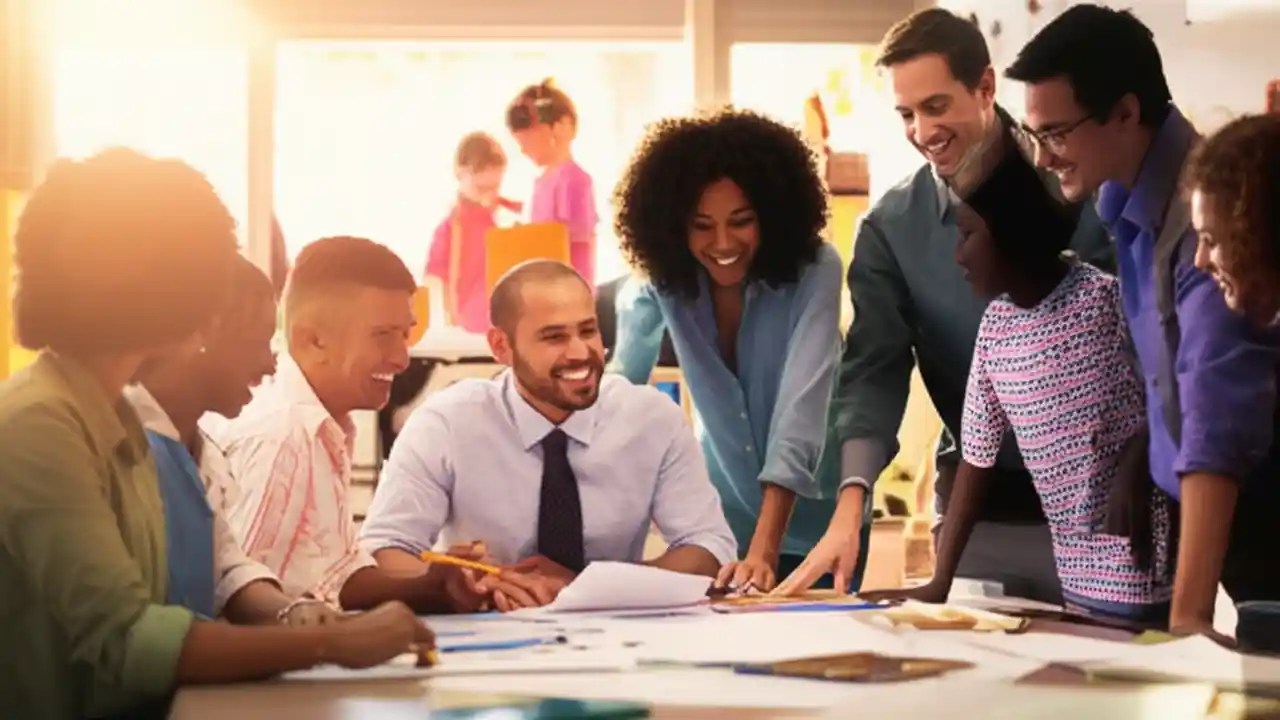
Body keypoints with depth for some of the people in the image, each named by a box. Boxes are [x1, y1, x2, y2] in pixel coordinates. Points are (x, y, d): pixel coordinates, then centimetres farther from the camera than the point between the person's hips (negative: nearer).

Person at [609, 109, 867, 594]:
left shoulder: (813, 271, -22)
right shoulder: (662, 281, -12)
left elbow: (801, 408, -30)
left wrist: (764, 550, -39)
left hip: (813, 526, -2)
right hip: (722, 525, 2)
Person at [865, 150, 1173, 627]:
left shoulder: (1102, 300, -14)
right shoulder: (994, 326, 6)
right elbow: (976, 457, 9)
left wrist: (1132, 480, -27)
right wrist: (940, 582, 7)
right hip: (1075, 570, 6)